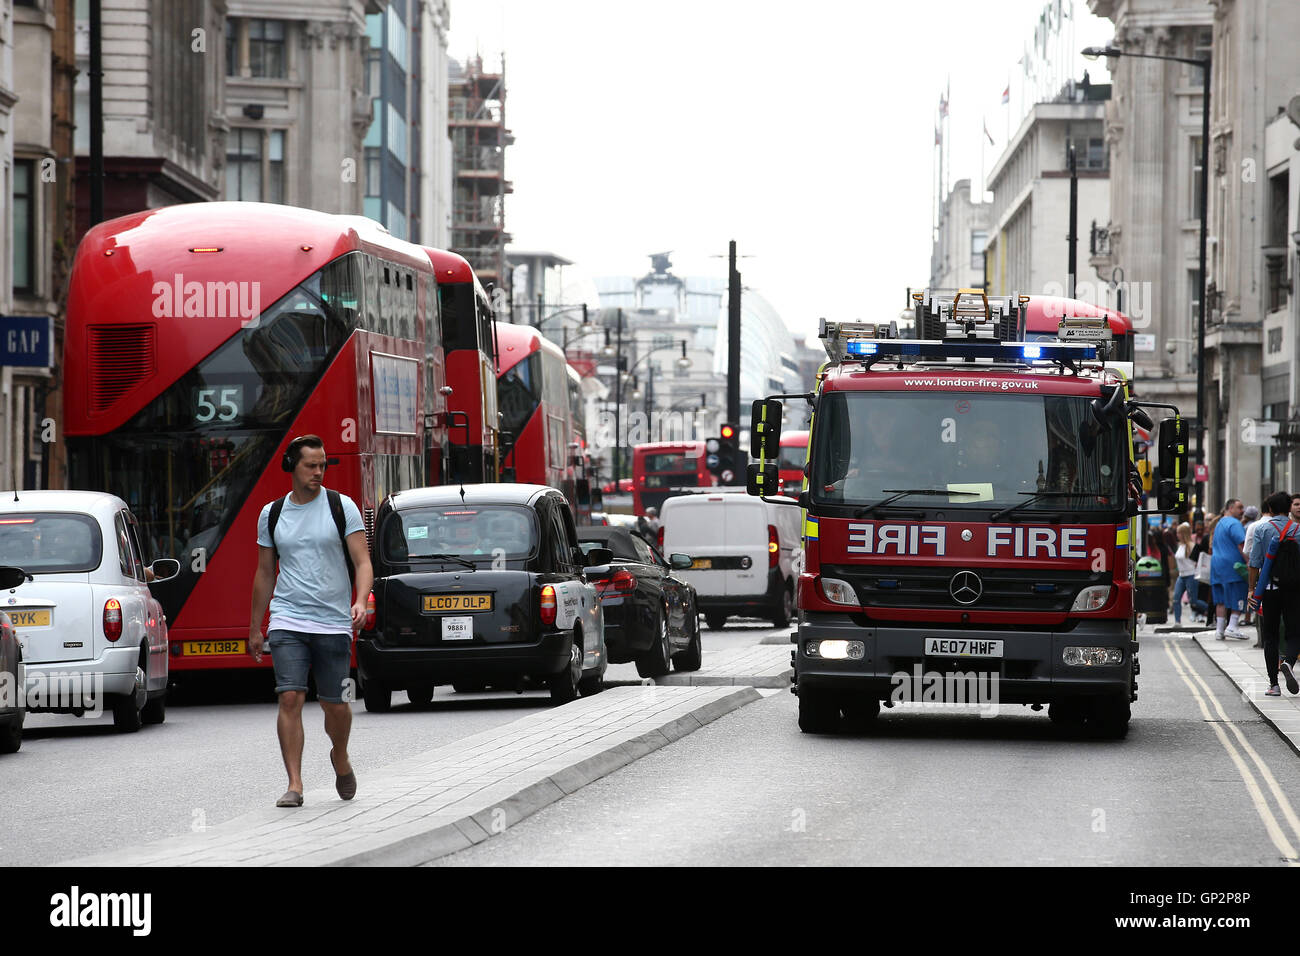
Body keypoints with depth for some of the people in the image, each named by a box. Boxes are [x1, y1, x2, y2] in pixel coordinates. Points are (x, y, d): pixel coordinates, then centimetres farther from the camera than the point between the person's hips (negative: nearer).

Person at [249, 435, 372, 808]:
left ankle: (340, 757, 35)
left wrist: (361, 601, -22)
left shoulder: (342, 507, 1)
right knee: (290, 698, -13)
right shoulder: (271, 514, 8)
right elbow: (264, 574, 17)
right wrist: (255, 628, 18)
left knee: (335, 705, 3)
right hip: (287, 621, 1)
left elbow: (363, 562, -3)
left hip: (333, 622, -1)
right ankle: (294, 785, -11)